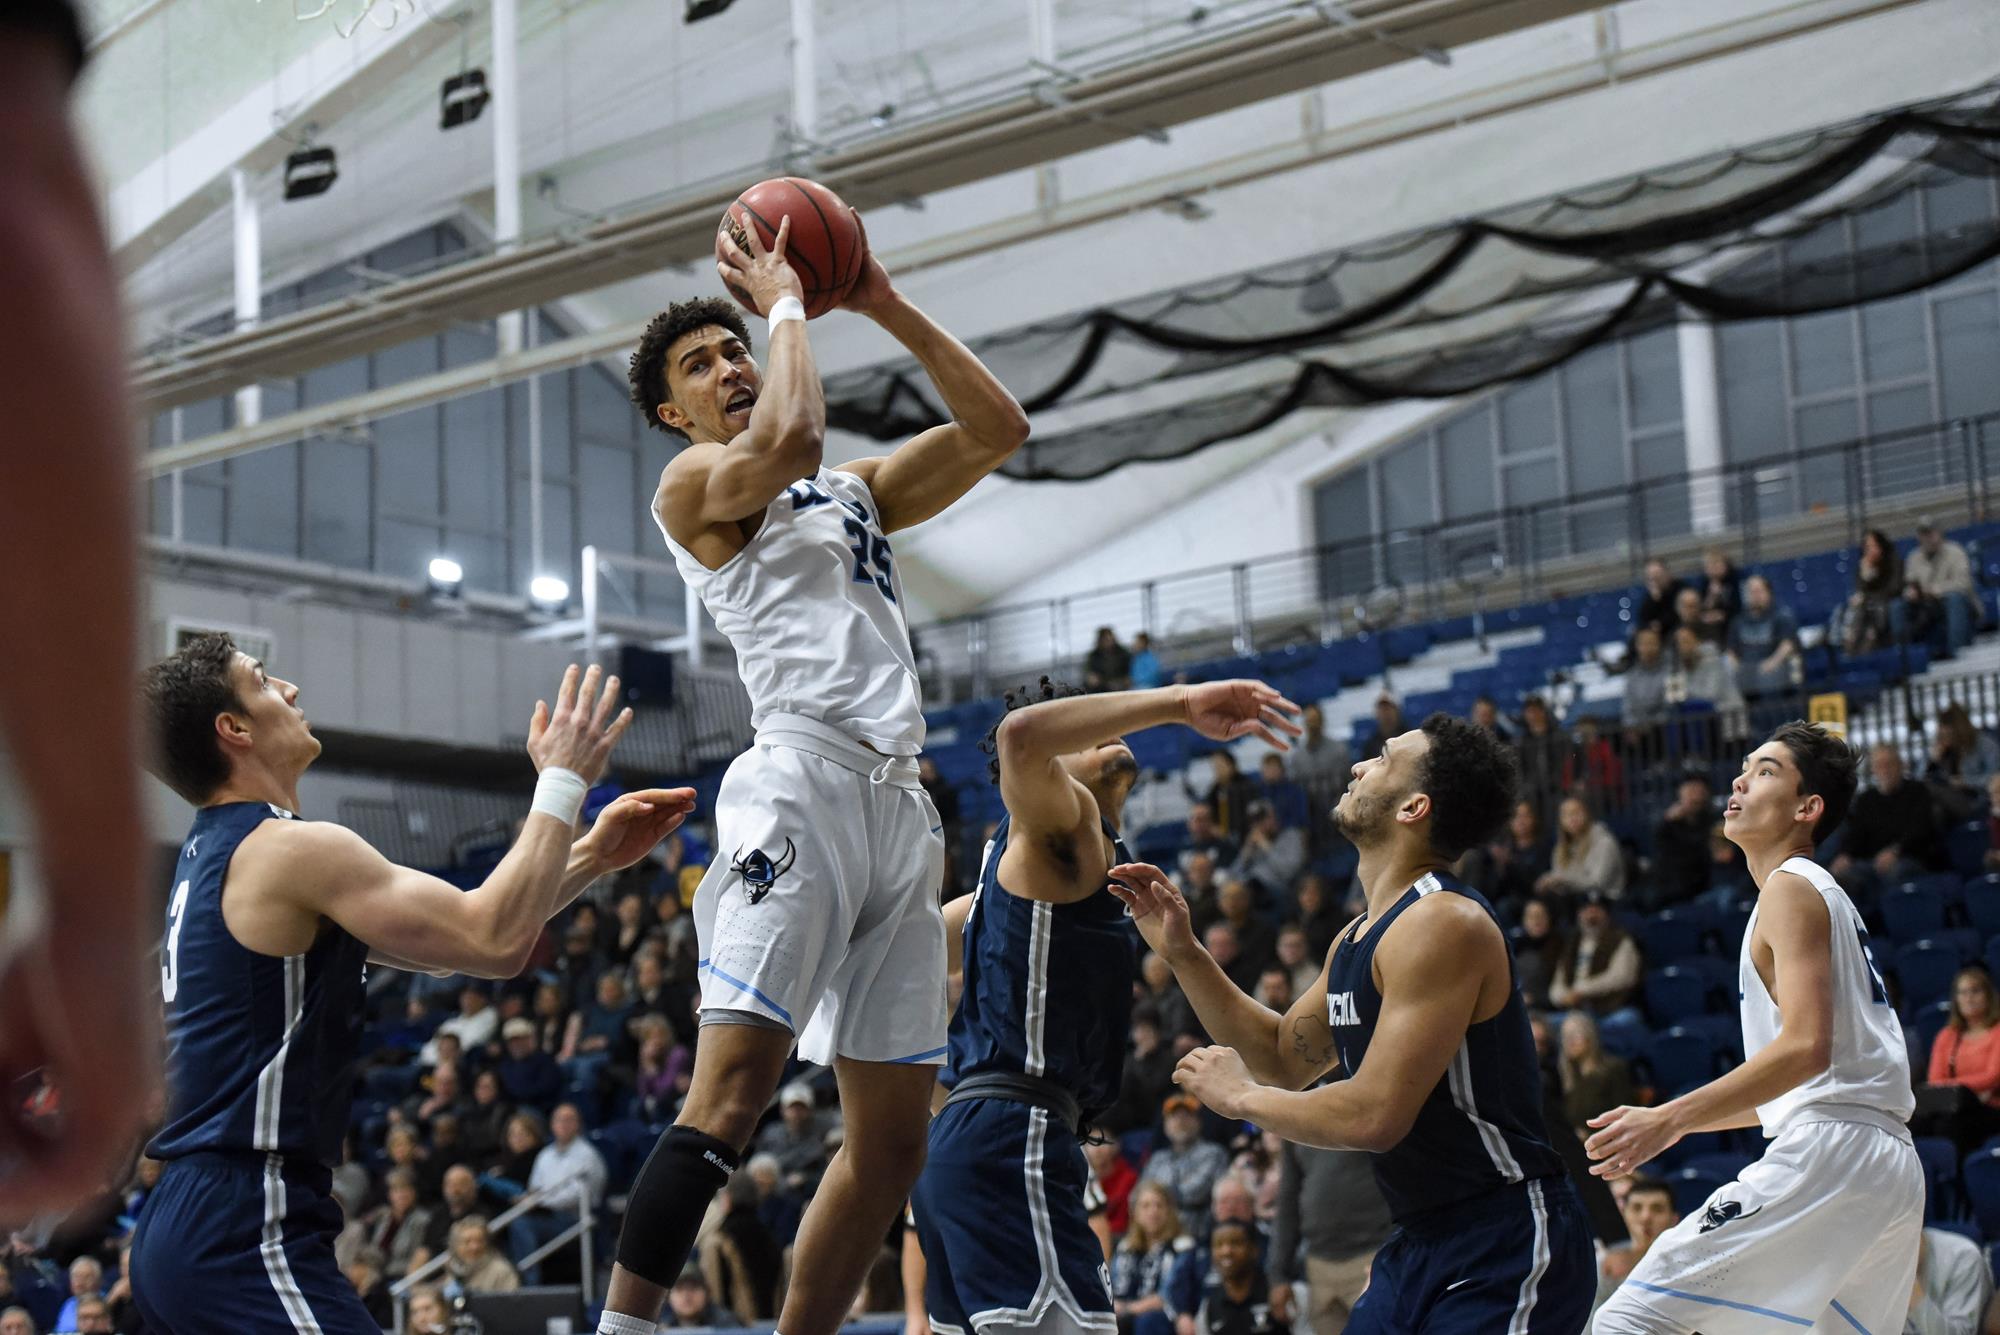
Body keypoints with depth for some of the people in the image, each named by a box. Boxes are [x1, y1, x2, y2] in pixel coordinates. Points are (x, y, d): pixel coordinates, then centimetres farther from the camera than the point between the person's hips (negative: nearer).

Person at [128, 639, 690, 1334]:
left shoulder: (211, 858, 18)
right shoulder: (291, 849, -12)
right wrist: (562, 781, -7)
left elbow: (453, 935, 19)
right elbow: (495, 942, -18)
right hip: (248, 1235, -10)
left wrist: (591, 855, 15)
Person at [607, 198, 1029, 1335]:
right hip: (803, 782, -7)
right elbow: (790, 436, -16)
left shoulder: (857, 487, 27)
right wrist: (786, 301, -1)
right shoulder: (695, 483, 5)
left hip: (900, 803, 8)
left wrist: (885, 306, 18)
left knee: (895, 1141, 6)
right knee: (732, 1094, -21)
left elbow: (998, 430, 22)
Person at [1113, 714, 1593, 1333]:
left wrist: (1240, 1096, -10)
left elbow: (1374, 1116, -25)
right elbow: (1286, 1059, 22)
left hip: (1505, 1244, -9)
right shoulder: (1361, 936, 11)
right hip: (1422, 1240, 9)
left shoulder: (1443, 924, -19)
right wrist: (1183, 954, 12)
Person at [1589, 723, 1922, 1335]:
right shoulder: (1829, 895, 26)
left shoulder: (1792, 887, -3)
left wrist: (1669, 1120, -20)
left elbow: (1805, 1047, -17)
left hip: (1827, 1148, -10)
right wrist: (1682, 1122, 30)